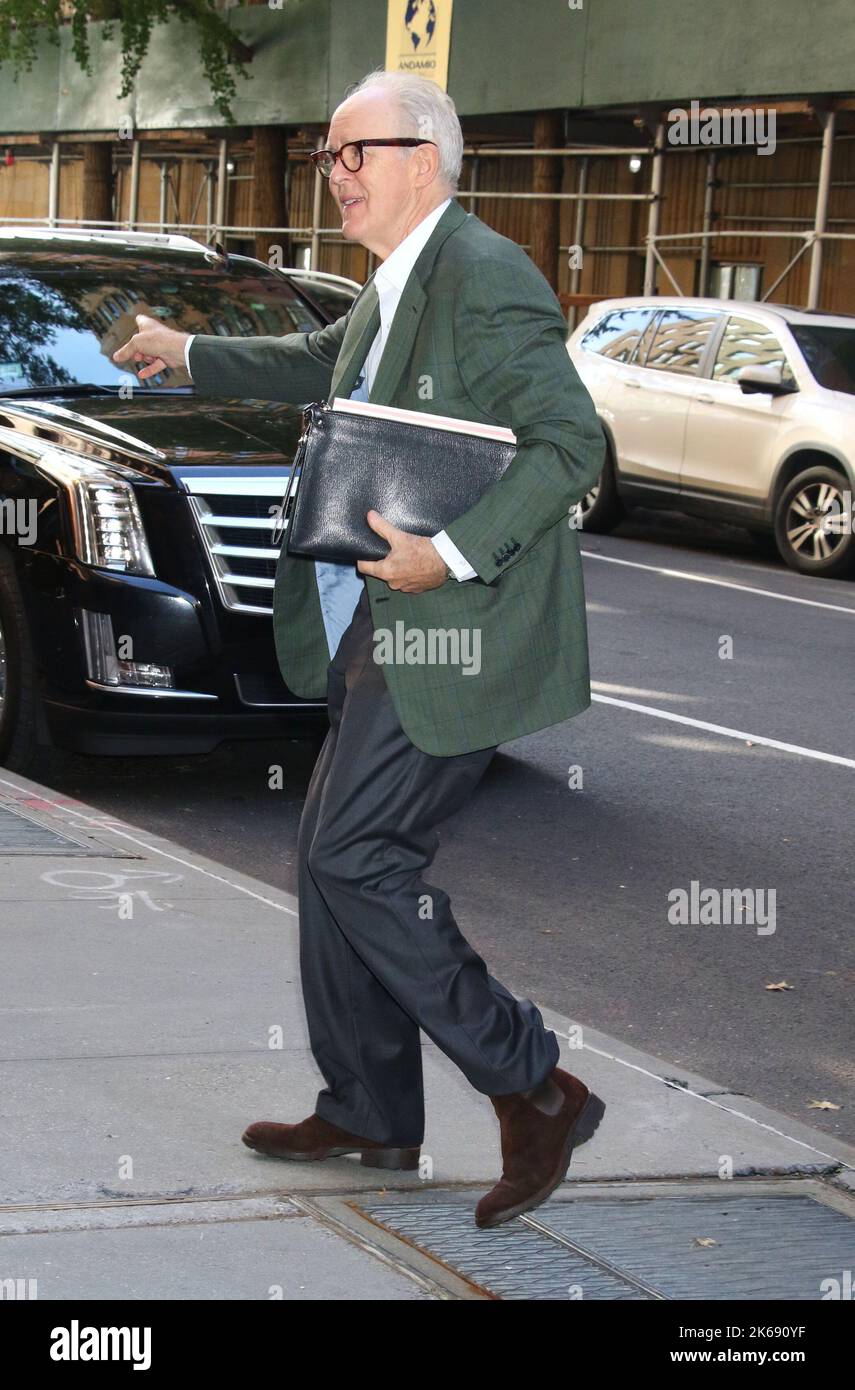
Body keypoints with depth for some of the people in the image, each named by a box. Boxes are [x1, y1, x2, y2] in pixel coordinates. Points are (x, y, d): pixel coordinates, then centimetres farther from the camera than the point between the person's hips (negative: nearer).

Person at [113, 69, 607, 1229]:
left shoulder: (483, 275, -15)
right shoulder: (392, 289, 16)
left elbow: (572, 442, -21)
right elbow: (319, 364, 38)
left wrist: (452, 554, -28)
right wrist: (190, 355, 46)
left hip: (451, 633, -10)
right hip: (378, 631, 10)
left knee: (352, 855, -12)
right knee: (342, 857, 12)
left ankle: (536, 1091, -3)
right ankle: (369, 1116, 24)